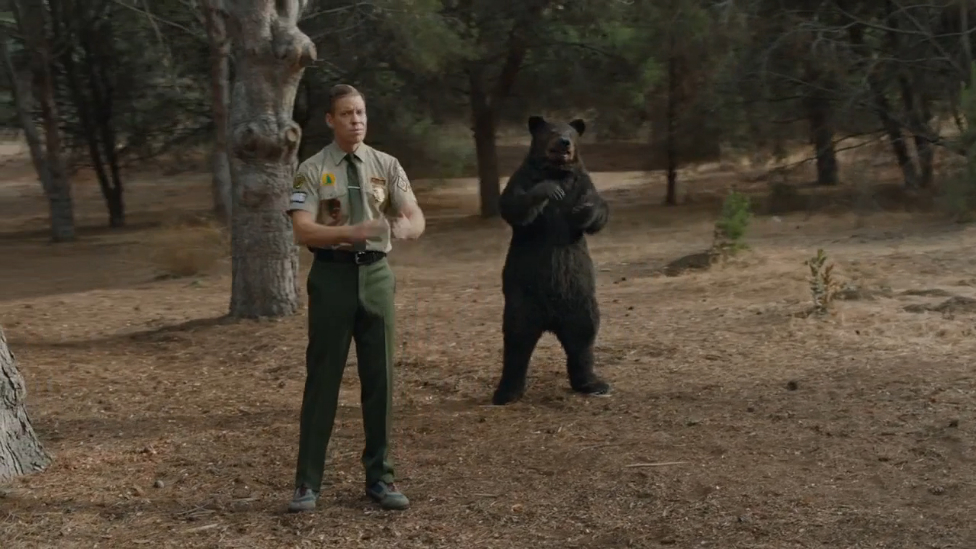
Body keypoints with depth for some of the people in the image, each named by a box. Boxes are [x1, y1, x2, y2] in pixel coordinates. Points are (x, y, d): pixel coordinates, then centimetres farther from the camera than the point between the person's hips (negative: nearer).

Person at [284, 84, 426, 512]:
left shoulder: (386, 166, 6)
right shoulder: (312, 170, -2)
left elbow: (416, 219, -2)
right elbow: (303, 230, -14)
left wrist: (402, 227, -27)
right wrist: (351, 232, -30)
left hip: (376, 273, 3)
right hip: (332, 274, -3)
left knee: (380, 377, 8)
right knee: (323, 379, 2)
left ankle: (379, 477, 21)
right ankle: (308, 482, 11)